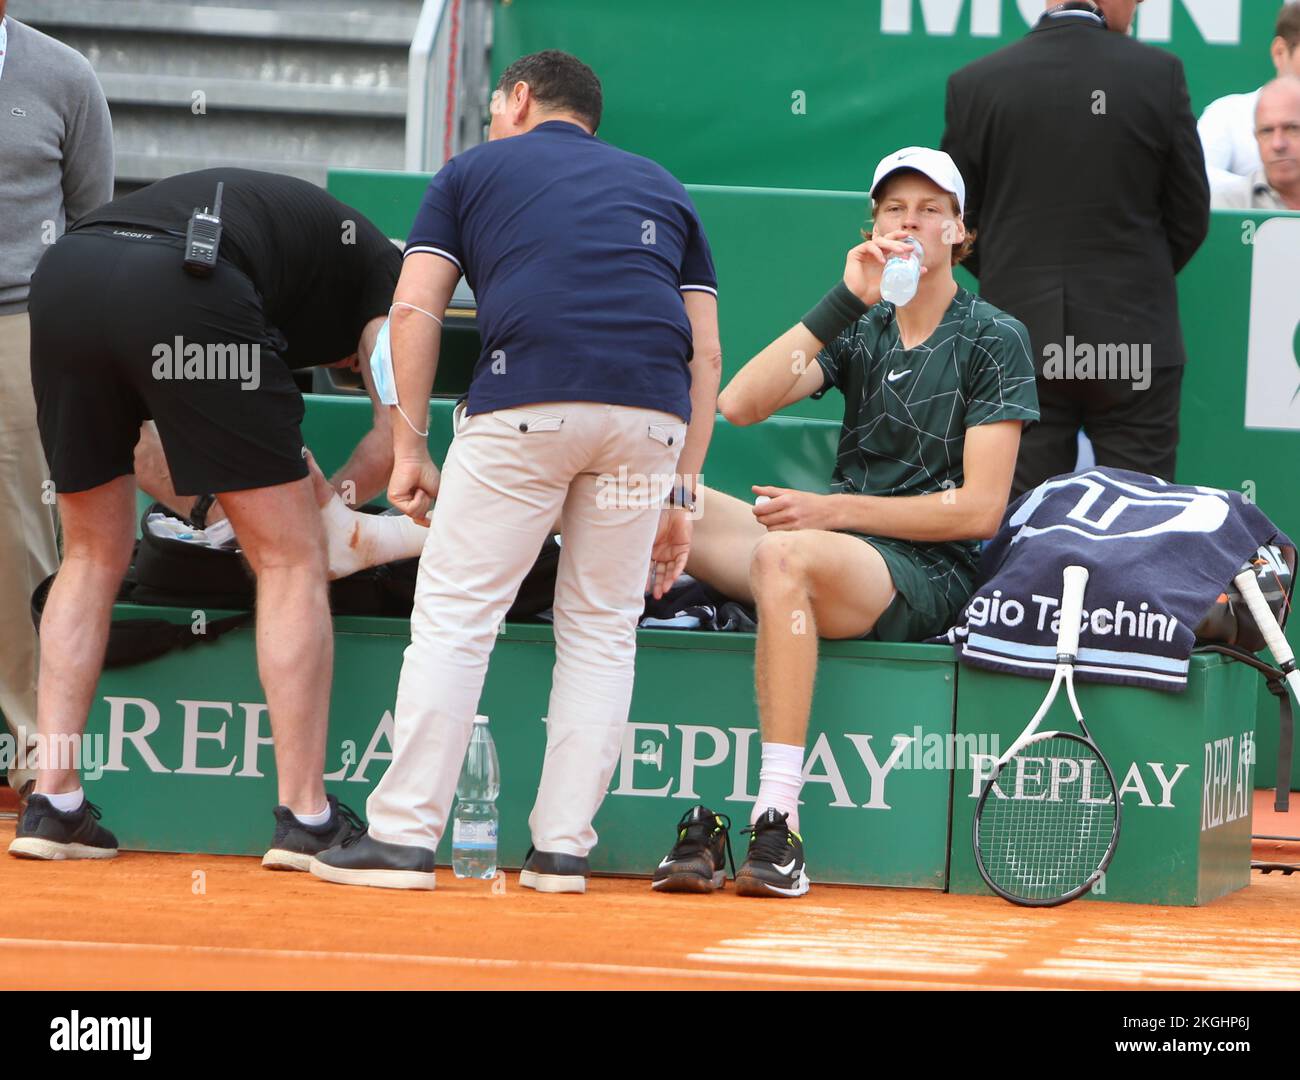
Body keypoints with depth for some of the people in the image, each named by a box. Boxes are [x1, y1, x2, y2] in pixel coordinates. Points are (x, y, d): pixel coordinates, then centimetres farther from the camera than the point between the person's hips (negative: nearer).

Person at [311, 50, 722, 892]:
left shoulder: (475, 170, 22)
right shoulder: (661, 189, 28)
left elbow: (415, 309, 9)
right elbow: (707, 353, 20)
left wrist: (410, 446, 11)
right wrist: (682, 491, 19)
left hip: (526, 395, -3)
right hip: (652, 410, 3)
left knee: (455, 614, 2)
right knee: (602, 627, 11)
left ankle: (405, 837, -2)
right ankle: (564, 849, 7)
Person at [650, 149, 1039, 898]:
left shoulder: (994, 340, 1)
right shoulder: (860, 330, 16)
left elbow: (980, 508, -7)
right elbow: (740, 403, -2)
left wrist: (836, 510, -12)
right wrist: (845, 302, -8)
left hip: (927, 577, -6)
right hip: (839, 551, 6)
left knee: (785, 555, -38)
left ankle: (779, 821, -41)